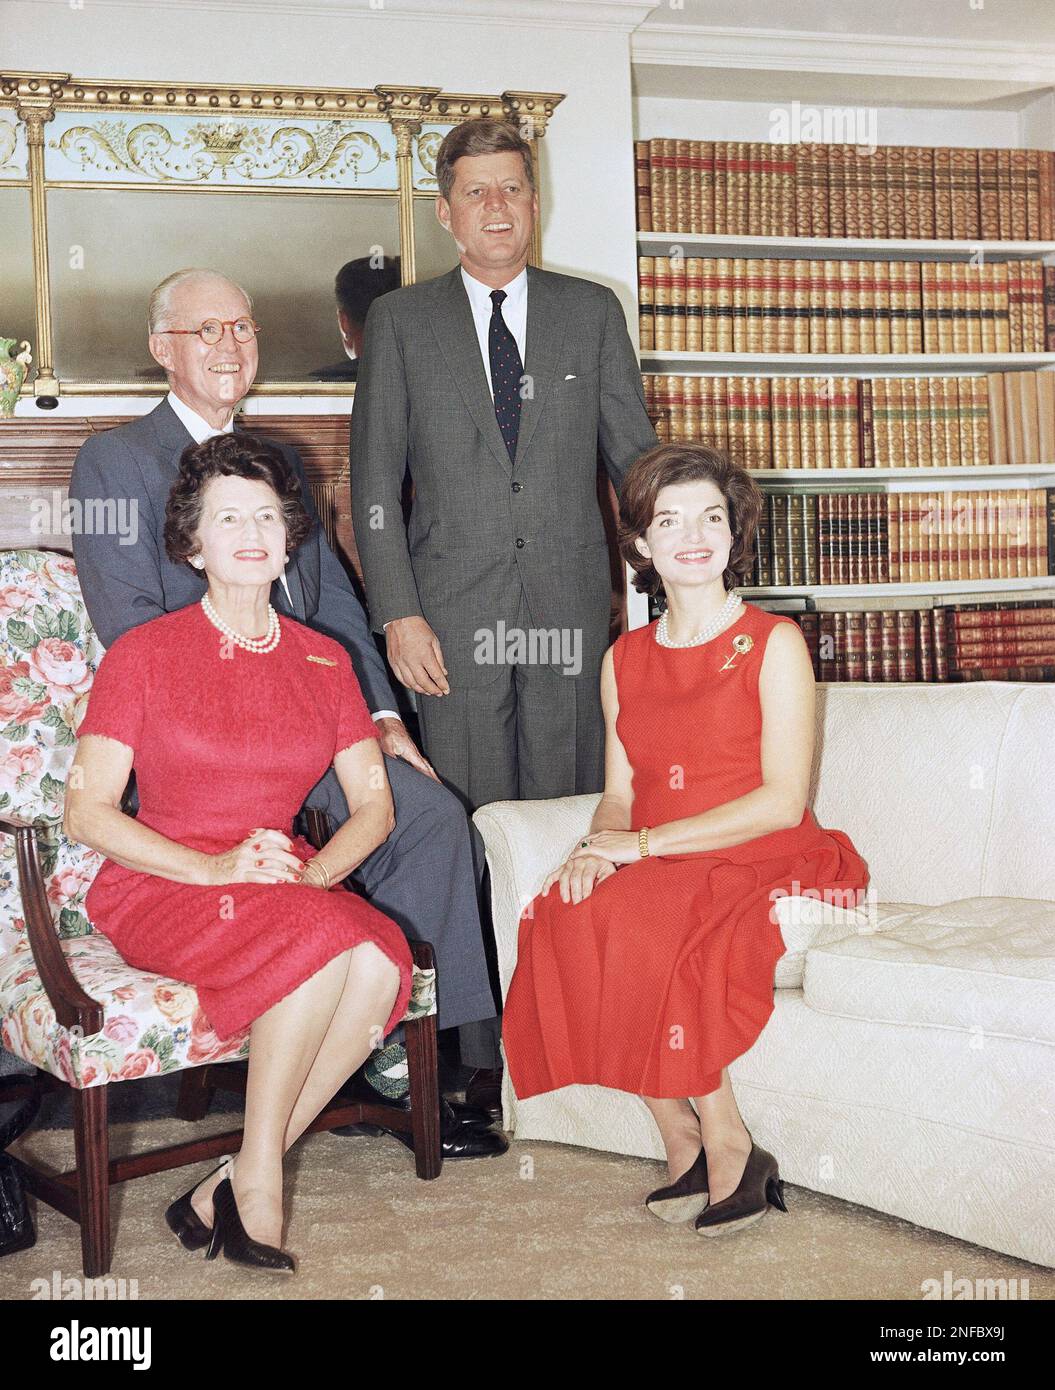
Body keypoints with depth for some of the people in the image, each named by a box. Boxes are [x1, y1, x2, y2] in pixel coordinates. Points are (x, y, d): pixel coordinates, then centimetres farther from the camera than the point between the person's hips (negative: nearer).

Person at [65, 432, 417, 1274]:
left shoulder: (323, 662, 11)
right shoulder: (143, 655, -1)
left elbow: (374, 808, 8)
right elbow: (86, 813, -6)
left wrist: (315, 872, -13)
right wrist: (214, 868, -18)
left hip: (290, 882, 4)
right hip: (158, 889, -4)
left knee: (384, 956, -29)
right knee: (324, 941, -33)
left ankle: (229, 1190, -18)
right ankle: (258, 1184, -16)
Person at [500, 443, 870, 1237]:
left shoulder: (773, 644, -1)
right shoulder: (624, 660, 15)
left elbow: (783, 800, -10)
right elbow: (620, 794, 14)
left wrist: (640, 844, -15)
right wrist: (599, 849, -11)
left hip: (767, 872, -5)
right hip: (659, 876, 5)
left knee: (635, 927, -32)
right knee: (568, 915, -27)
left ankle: (723, 1148, -14)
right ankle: (685, 1142, -13)